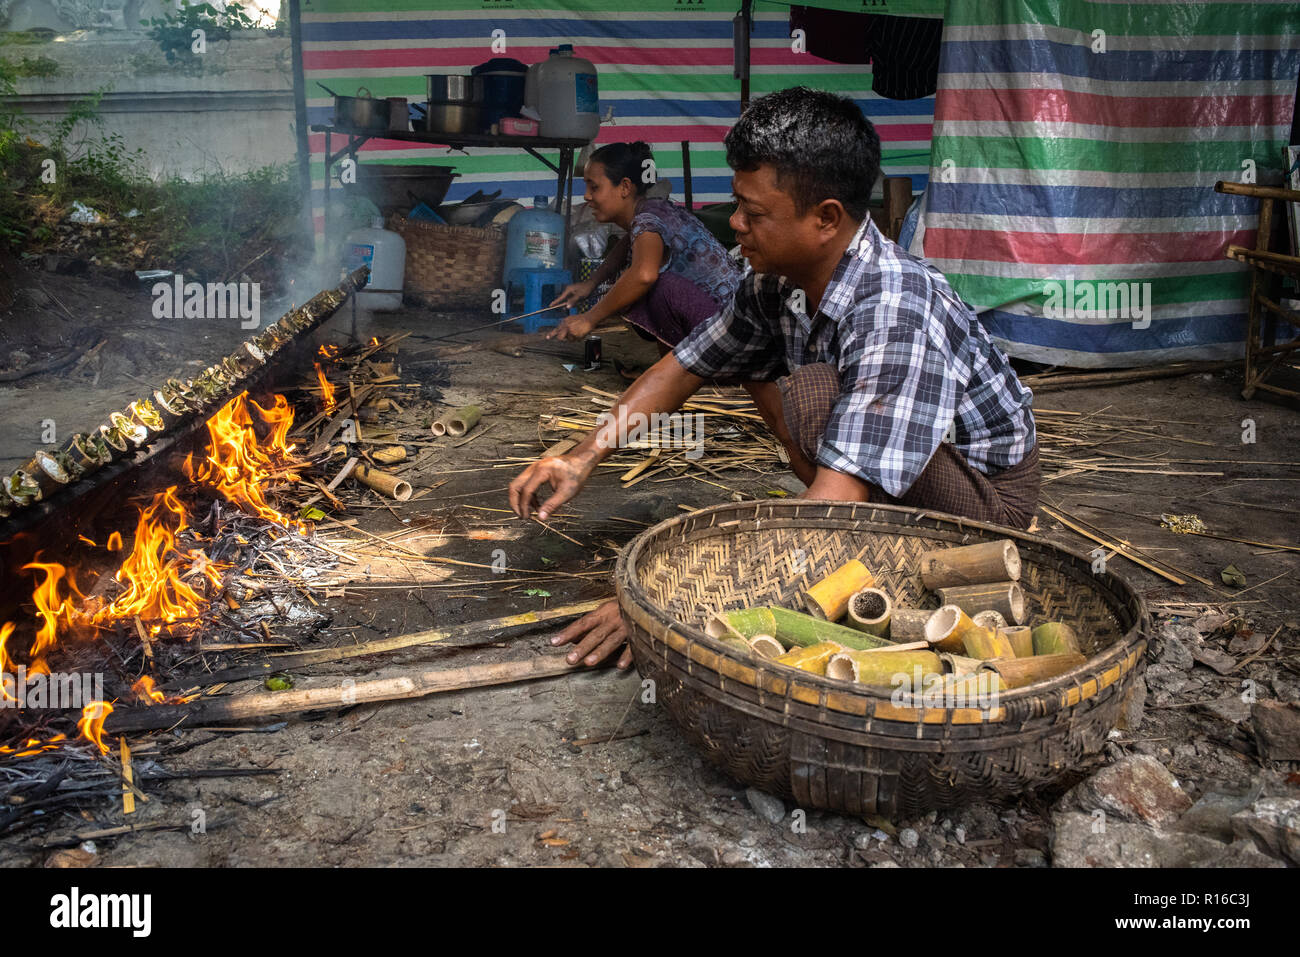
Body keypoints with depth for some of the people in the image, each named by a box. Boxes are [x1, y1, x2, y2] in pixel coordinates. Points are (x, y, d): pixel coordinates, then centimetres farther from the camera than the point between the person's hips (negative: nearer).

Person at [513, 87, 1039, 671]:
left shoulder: (896, 311, -34)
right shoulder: (778, 283, -9)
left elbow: (831, 506, -40)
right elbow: (684, 367, 5)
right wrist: (583, 458, -8)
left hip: (989, 494, -8)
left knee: (817, 394, -31)